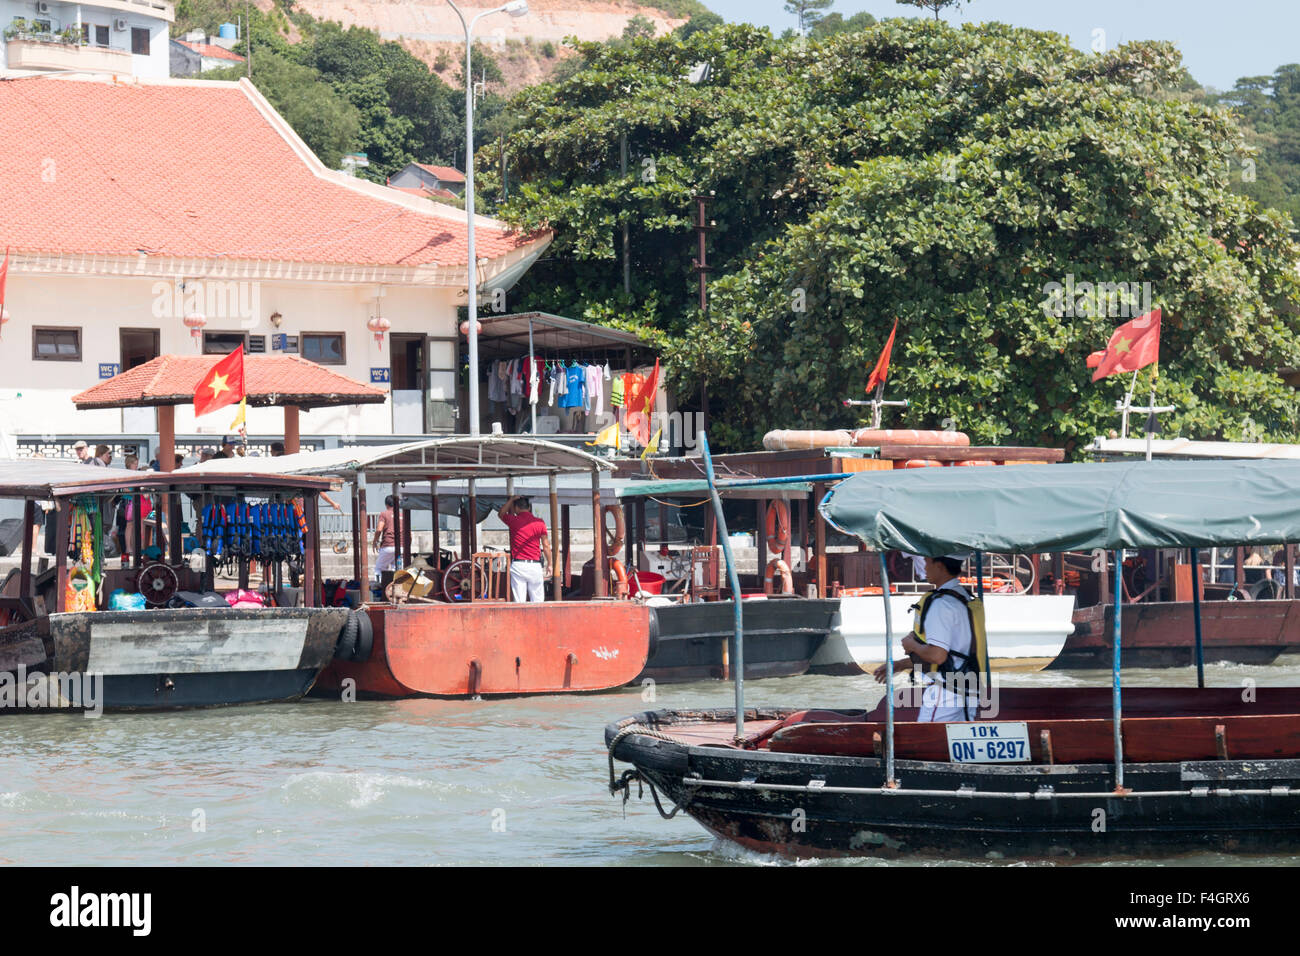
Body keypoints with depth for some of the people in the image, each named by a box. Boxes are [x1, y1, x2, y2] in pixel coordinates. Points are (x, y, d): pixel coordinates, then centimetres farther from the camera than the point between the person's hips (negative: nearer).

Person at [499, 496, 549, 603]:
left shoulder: (513, 521, -1)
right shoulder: (539, 522, 1)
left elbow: (502, 513, 22)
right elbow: (546, 545, 5)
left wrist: (512, 499, 24)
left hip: (517, 565, -1)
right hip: (535, 565, 1)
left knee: (519, 601, -2)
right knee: (537, 601, 5)